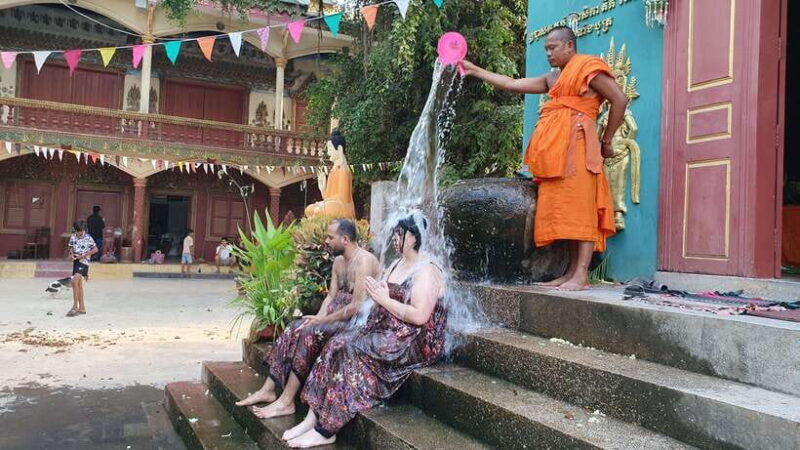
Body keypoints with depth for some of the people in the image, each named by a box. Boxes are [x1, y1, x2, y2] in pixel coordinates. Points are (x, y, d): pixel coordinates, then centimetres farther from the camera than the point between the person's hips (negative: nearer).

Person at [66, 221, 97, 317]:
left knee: (75, 282, -20)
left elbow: (95, 249, -8)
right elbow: (71, 247, 19)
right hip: (76, 261, 7)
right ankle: (82, 308, 18)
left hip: (83, 262, -7)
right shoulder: (73, 237, 7)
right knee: (79, 284, 10)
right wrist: (71, 254, -2)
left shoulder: (88, 238, -10)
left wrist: (84, 255, -14)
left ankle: (75, 307, -16)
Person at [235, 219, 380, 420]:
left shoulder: (363, 261, -18)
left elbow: (357, 306, -24)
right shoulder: (338, 261, 12)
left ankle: (286, 402, -18)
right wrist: (317, 317, -7)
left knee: (309, 333, -25)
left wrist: (321, 320, -18)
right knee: (294, 329, -7)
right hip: (339, 316, 9)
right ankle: (268, 389, -3)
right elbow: (331, 296, 12)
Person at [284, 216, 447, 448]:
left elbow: (419, 317, -24)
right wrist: (376, 296, -8)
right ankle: (314, 415, -14)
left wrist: (384, 300, -17)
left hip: (415, 341, -9)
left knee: (352, 352, -25)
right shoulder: (396, 265, 16)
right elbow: (384, 302, 14)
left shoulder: (426, 271, -13)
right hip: (386, 330, 9)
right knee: (338, 344, -12)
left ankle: (326, 430, -18)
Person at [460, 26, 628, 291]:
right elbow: (512, 85, 25)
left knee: (578, 209, -12)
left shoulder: (588, 68, 3)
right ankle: (572, 271, 5)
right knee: (564, 211, 3)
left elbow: (620, 100, -3)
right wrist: (474, 70, 25)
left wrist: (606, 141, -2)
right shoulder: (552, 80, 25)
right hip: (555, 151, 8)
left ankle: (581, 276, -15)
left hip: (575, 145, -8)